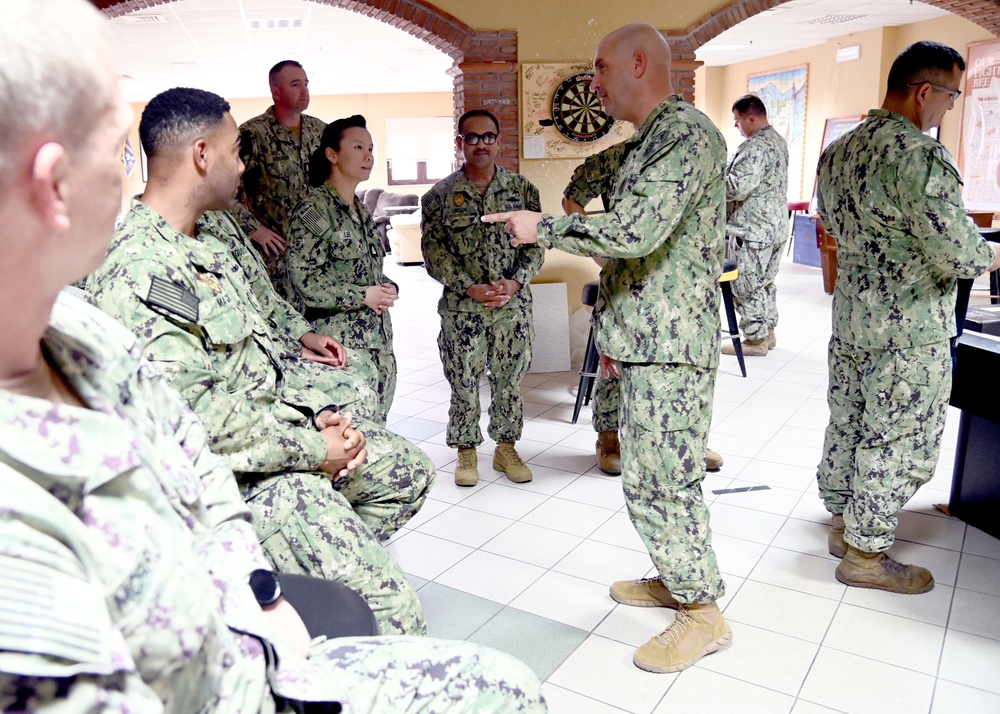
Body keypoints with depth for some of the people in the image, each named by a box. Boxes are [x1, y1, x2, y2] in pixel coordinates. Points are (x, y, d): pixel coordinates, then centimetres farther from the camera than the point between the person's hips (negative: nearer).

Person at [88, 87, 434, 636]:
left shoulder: (211, 236, 10)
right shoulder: (134, 272, -22)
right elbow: (196, 415, -26)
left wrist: (321, 410, 1)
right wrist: (314, 450, -18)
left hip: (281, 422, 10)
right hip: (234, 473, -10)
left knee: (407, 469, 19)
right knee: (390, 613, -18)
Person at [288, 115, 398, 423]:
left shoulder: (362, 210, 17)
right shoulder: (314, 209, -7)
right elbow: (302, 279, -15)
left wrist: (388, 288, 4)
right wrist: (364, 296, -14)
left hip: (379, 340, 8)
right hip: (340, 344, -8)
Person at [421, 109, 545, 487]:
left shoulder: (522, 189, 4)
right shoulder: (440, 194, 0)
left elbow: (536, 243, 3)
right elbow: (433, 251, -3)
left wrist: (516, 282, -12)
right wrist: (469, 288, -14)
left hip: (513, 305, 1)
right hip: (461, 309, -1)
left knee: (508, 381, 10)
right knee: (464, 383, 6)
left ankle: (506, 448, 27)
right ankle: (466, 452, 23)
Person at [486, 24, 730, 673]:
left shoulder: (687, 134, -14)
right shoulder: (649, 140, 19)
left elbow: (635, 231, -28)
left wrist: (542, 228, -16)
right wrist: (617, 333, 23)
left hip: (671, 345, -10)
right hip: (647, 340, 10)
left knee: (660, 478, -4)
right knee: (651, 471, 17)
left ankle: (704, 613, 11)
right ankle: (676, 579, 33)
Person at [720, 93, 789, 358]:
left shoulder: (756, 147, -21)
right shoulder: (778, 140, 13)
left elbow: (737, 187, -29)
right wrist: (726, 171, 16)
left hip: (754, 230, -10)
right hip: (774, 226, 10)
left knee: (747, 286, -1)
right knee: (765, 282, 18)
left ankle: (755, 340, 6)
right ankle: (768, 332, 27)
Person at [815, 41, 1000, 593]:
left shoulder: (838, 150, 6)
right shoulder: (921, 156, -21)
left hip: (850, 313, 9)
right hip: (908, 328, -8)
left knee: (848, 422, 18)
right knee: (898, 443, 4)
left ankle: (844, 522, 33)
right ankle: (866, 554, 16)